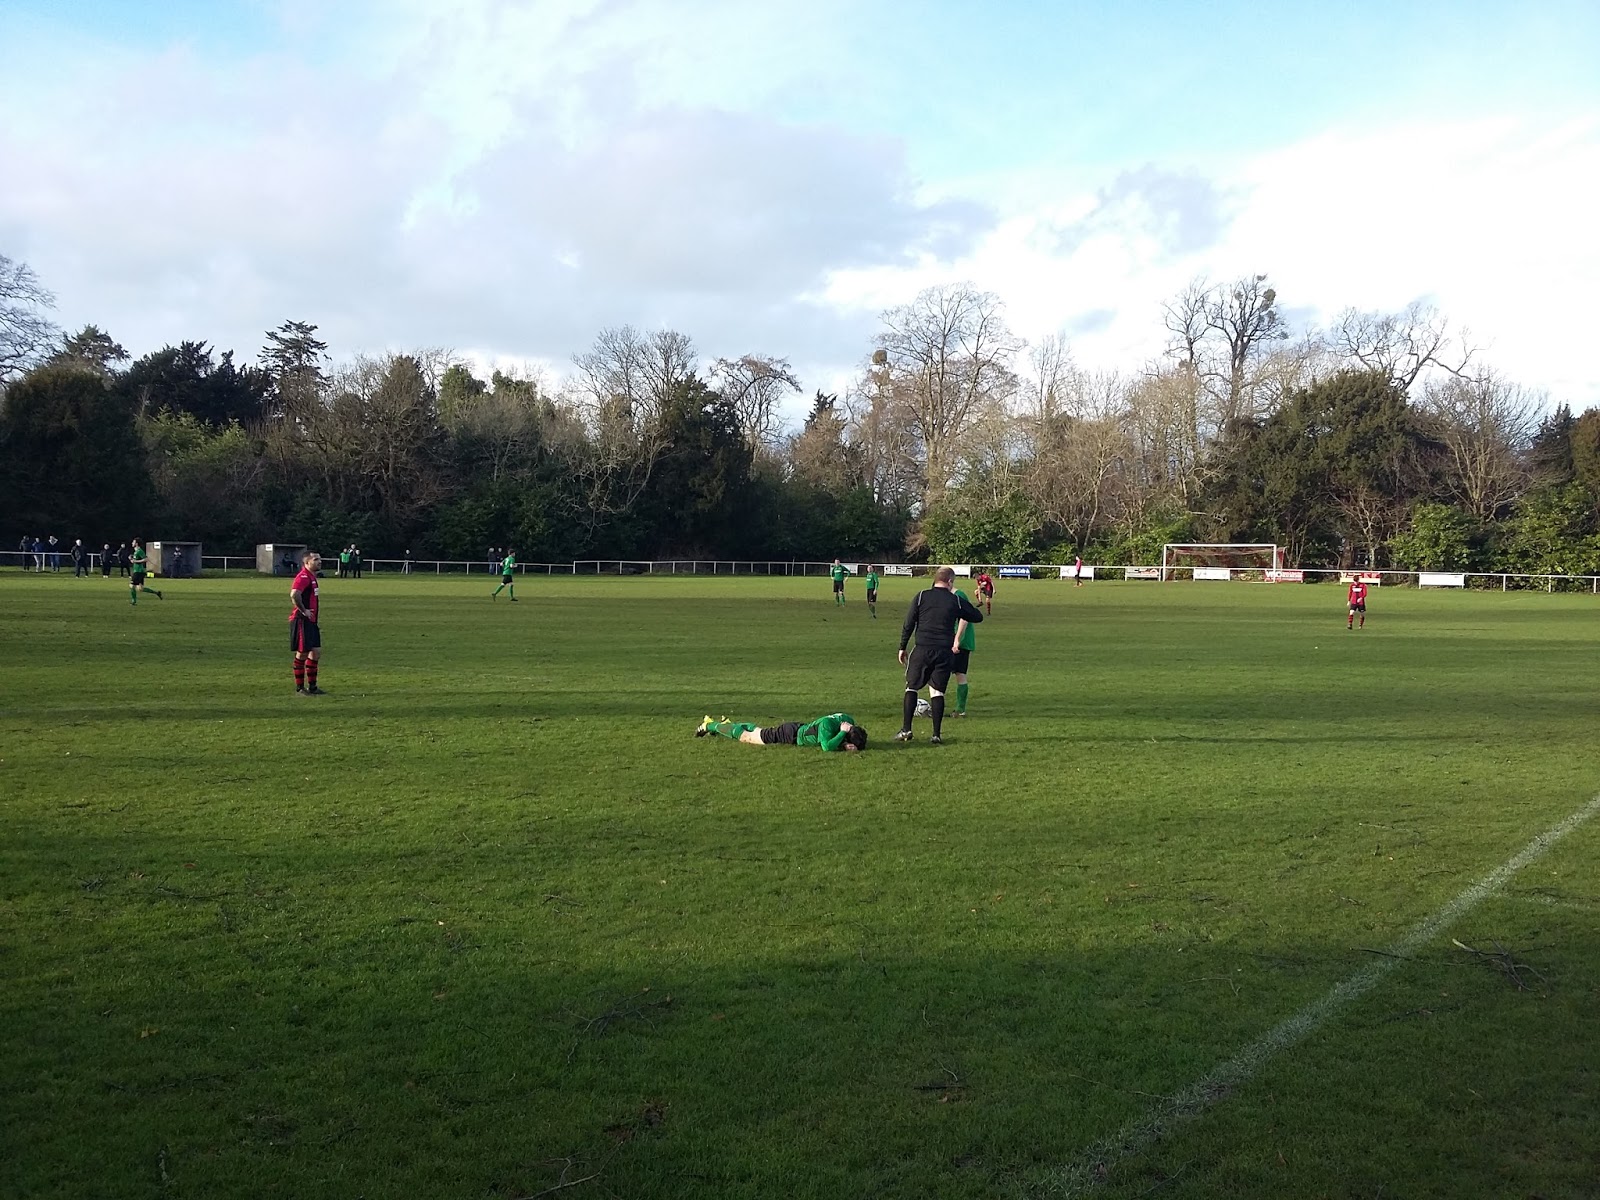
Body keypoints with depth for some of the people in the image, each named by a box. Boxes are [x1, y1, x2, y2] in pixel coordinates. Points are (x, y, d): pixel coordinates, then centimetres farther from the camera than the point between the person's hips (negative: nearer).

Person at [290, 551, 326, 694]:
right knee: (302, 653, -3)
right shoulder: (303, 577, -16)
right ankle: (299, 688, 6)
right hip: (301, 621, -10)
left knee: (316, 652, 11)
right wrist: (304, 611, -22)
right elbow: (294, 594, -32)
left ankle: (312, 687, 18)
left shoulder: (312, 577, 16)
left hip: (310, 621, 10)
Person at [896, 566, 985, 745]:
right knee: (937, 692, 6)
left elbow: (908, 624, 0)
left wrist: (902, 647, 8)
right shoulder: (956, 601, 2)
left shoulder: (921, 597, 1)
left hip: (923, 650, -1)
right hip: (945, 651, 1)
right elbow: (978, 617, 15)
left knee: (911, 688, 9)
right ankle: (937, 735, 3)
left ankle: (906, 729, 2)